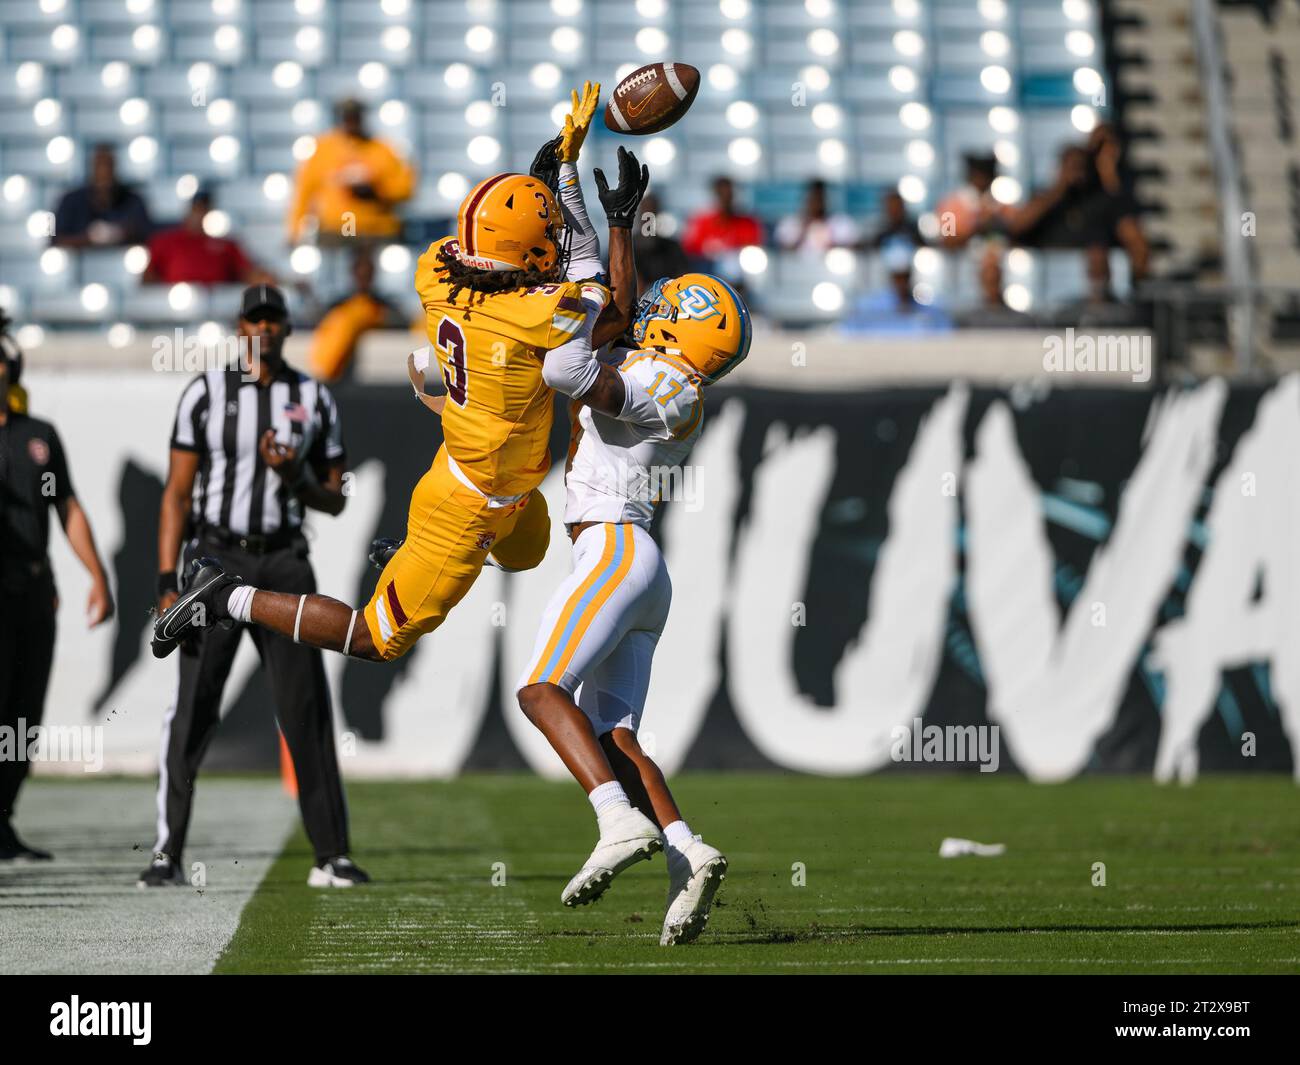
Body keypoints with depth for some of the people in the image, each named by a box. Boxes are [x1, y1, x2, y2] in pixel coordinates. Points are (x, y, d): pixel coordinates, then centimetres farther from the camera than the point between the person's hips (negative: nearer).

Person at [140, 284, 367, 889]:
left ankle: (331, 856, 4)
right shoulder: (205, 394, 0)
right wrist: (167, 583, -9)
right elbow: (177, 494, -1)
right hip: (215, 560, -2)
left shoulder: (314, 400, 7)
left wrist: (294, 476, -10)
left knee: (307, 711, -1)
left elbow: (335, 501, 12)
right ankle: (167, 855, 0)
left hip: (284, 565, 2)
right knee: (193, 712, -5)